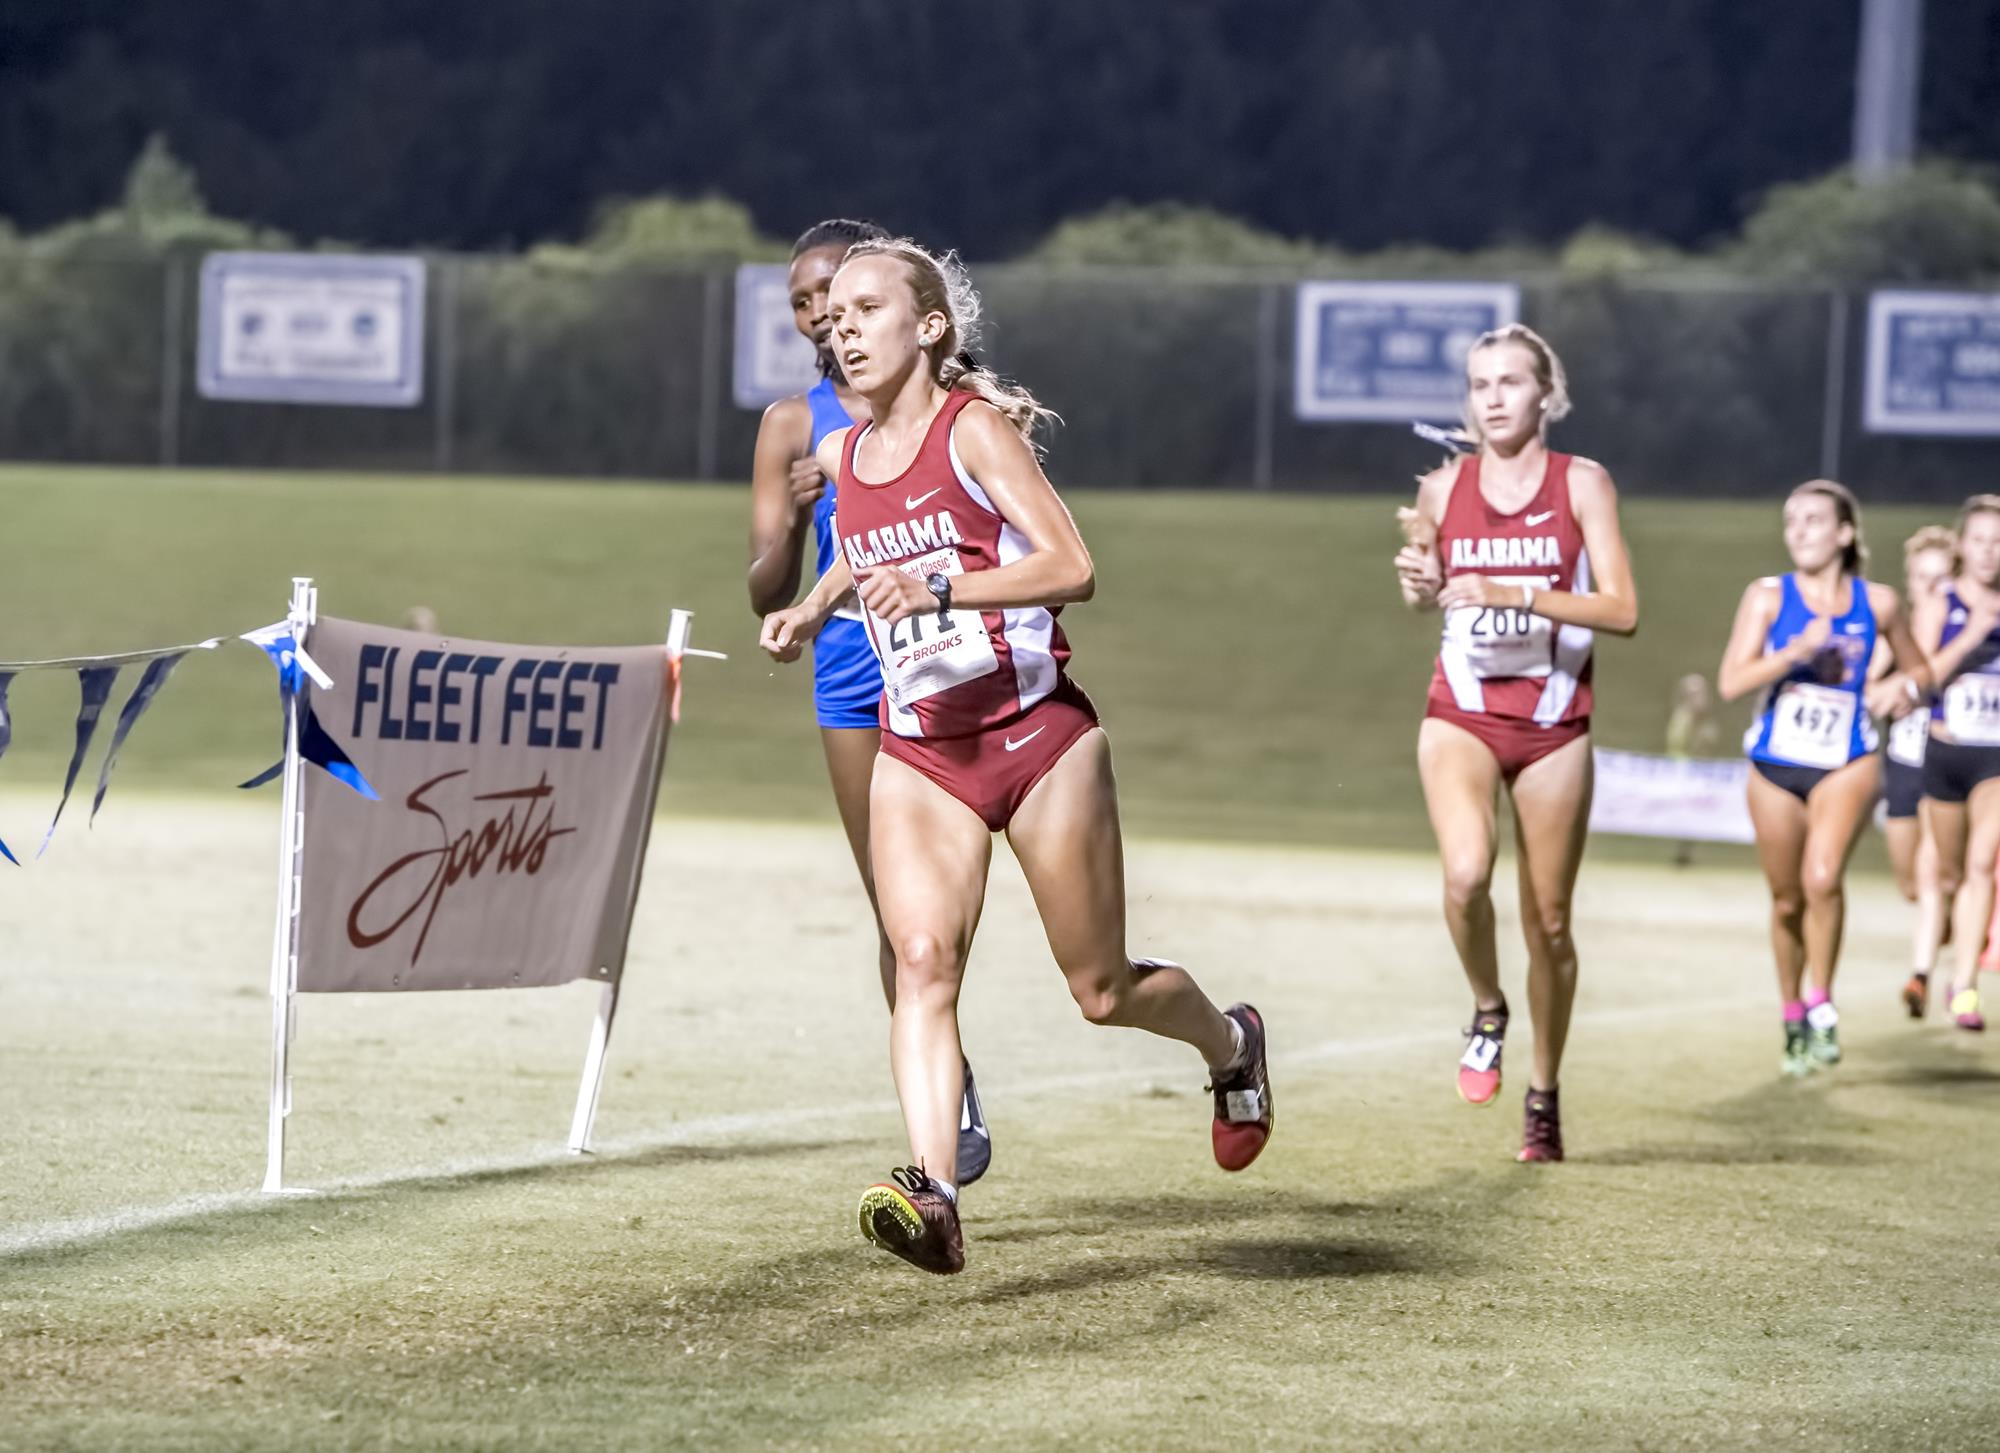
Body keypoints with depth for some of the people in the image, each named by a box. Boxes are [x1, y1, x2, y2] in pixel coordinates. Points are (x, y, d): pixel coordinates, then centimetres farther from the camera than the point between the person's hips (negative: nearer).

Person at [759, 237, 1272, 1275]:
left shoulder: (976, 428, -10)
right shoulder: (843, 458, 9)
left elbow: (1072, 567, -21)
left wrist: (939, 586, -33)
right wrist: (811, 609, 18)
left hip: (1037, 731, -4)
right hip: (918, 751, 4)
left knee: (1101, 989, 6)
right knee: (922, 958, -20)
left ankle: (1229, 1042, 39)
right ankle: (931, 1196, -32)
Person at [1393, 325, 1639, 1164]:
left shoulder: (1582, 485, -4)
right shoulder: (1443, 489, 3)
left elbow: (1622, 610, -12)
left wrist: (1514, 593, -22)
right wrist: (1419, 582, -5)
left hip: (1552, 723, -1)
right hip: (1461, 714, 1)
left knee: (1548, 921, 5)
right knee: (1466, 873, -26)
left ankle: (1544, 1095, 23)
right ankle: (1487, 1012, 2)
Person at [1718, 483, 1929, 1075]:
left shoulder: (1877, 603, 1)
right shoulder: (1768, 597, -1)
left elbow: (1919, 669, 17)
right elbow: (1731, 682, -11)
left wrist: (1903, 686, -7)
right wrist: (1797, 651, -24)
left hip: (1847, 764, -1)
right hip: (1776, 765, 1)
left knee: (1823, 878, -25)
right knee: (1787, 900, 10)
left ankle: (1821, 1003, -9)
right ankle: (1792, 1015, 31)